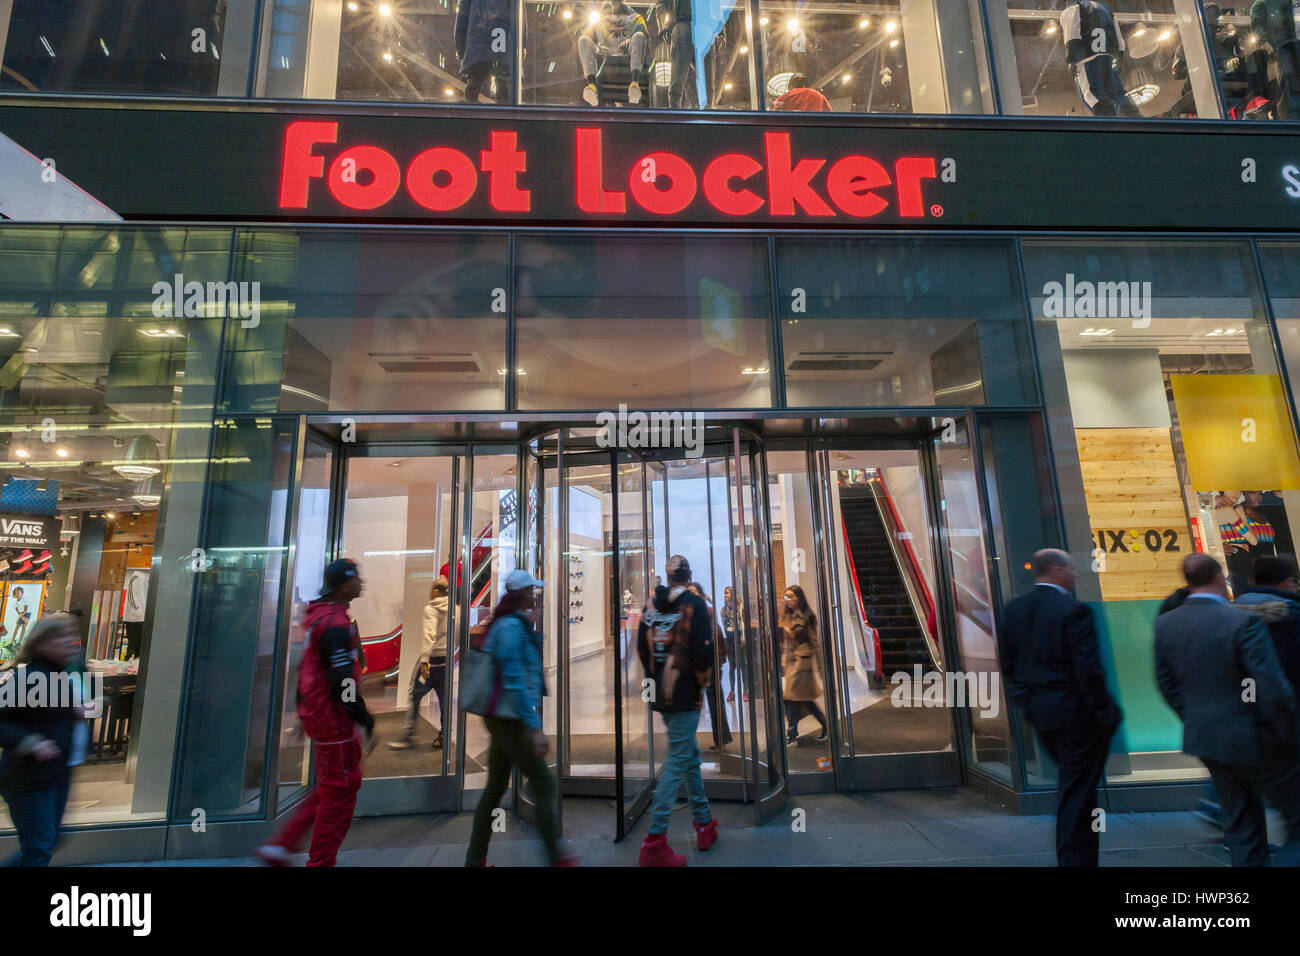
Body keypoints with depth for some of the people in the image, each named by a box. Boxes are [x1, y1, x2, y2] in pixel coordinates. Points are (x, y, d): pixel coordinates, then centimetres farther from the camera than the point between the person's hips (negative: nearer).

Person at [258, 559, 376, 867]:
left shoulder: (318, 616, 10)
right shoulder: (336, 623, -22)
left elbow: (306, 668, 19)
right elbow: (343, 682, -24)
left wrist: (302, 712, 26)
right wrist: (366, 721, -16)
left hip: (316, 712, 10)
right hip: (334, 717, -10)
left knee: (328, 789, 22)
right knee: (341, 790, 4)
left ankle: (280, 846, 26)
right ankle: (321, 860, 16)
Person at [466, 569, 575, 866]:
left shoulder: (512, 624, 11)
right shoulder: (511, 625, -18)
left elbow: (532, 661, 18)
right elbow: (514, 681, -23)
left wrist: (532, 628, 8)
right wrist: (535, 728, -23)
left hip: (502, 719, 9)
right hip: (510, 719, -9)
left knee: (495, 788, 15)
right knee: (544, 784, 0)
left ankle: (475, 859, 24)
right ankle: (555, 858, 11)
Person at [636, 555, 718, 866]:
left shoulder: (651, 605, 5)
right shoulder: (694, 604, -11)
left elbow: (642, 648, 8)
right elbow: (703, 650, -17)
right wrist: (703, 680, 2)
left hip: (661, 695, 6)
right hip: (685, 696, -6)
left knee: (691, 755, 20)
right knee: (677, 763, -1)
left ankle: (704, 824, 31)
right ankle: (655, 842, 1)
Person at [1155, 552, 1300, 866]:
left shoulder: (1165, 624, -3)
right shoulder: (1244, 622, -20)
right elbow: (1273, 690, -19)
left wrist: (1196, 722, 16)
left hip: (1204, 738, 6)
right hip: (1254, 740, -6)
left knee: (1241, 824, 20)